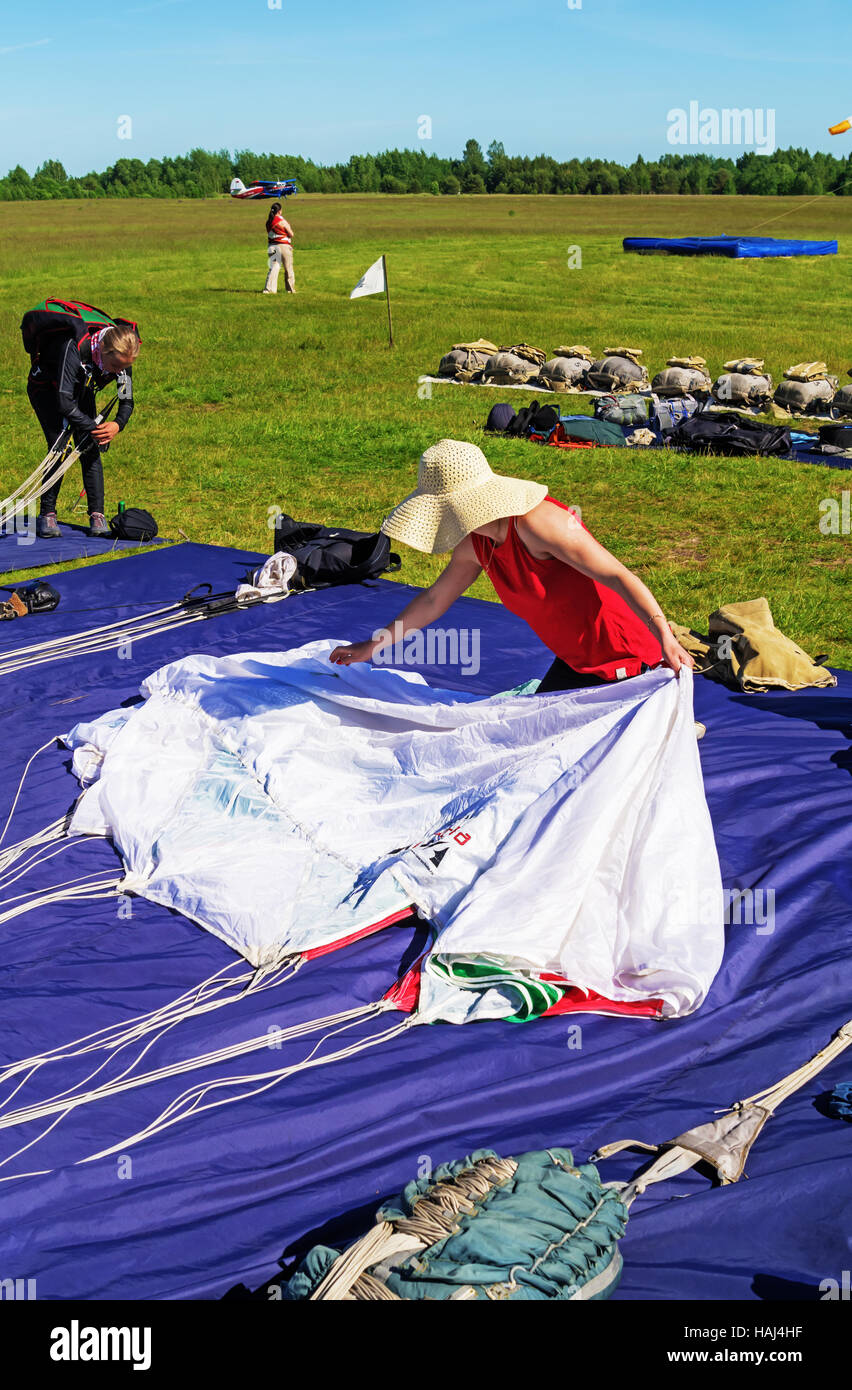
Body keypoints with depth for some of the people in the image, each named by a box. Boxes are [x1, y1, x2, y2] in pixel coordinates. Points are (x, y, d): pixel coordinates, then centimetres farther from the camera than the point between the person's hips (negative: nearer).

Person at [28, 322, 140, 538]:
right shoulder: (75, 348, -42)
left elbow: (127, 402, -12)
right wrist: (94, 428, -38)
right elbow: (64, 402, -43)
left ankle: (97, 516, -3)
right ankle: (47, 516, -7)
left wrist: (118, 424, -32)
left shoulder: (121, 359, -25)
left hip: (81, 389, 5)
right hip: (46, 388, -4)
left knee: (90, 451, -8)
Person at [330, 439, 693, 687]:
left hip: (622, 658, -9)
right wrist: (370, 647, 16)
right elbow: (434, 599, 14)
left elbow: (618, 575, -31)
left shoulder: (536, 523, -28)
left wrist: (666, 639, -40)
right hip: (574, 661, 9)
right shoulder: (475, 545, -1)